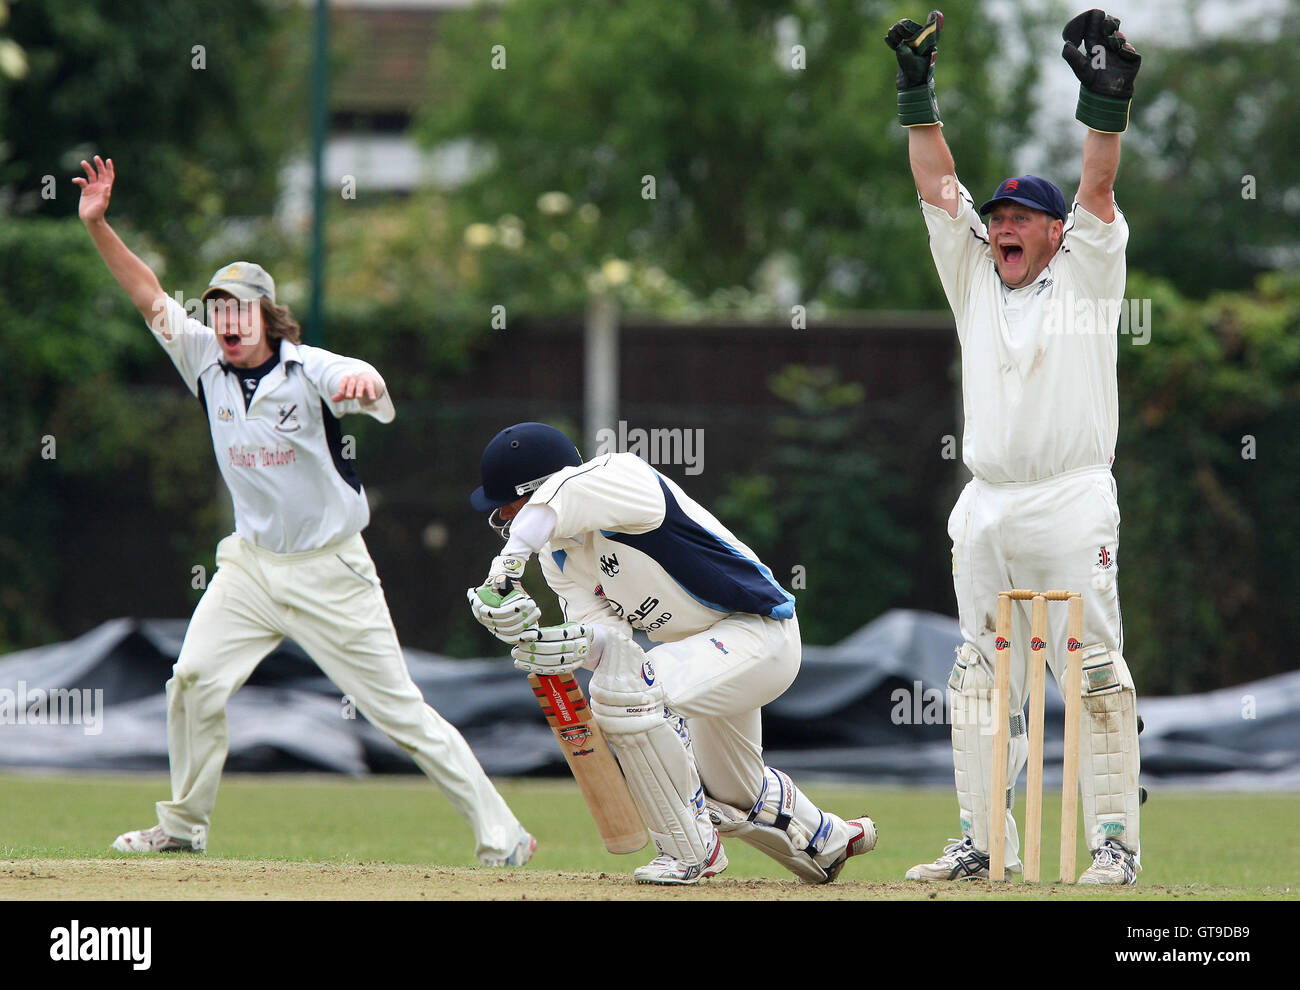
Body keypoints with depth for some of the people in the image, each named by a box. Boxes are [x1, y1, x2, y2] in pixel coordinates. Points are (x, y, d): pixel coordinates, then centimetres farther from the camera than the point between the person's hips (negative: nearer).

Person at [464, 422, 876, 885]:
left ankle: (690, 849, -17)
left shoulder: (623, 478, -25)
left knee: (623, 687, -30)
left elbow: (567, 490, -50)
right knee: (732, 795, 25)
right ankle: (827, 840, 57)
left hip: (760, 632, -10)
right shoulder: (559, 556, 1)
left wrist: (509, 562, -57)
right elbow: (610, 637, -11)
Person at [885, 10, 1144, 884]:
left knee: (1096, 673, -8)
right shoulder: (976, 281, 16)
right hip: (985, 509, 5)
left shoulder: (1084, 277, 5)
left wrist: (1105, 101, -21)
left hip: (1071, 505, -5)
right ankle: (985, 843, 10)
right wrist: (918, 93, 3)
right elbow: (938, 189, 11)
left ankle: (1115, 841, -9)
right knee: (981, 678, 6)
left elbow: (1097, 192, -8)